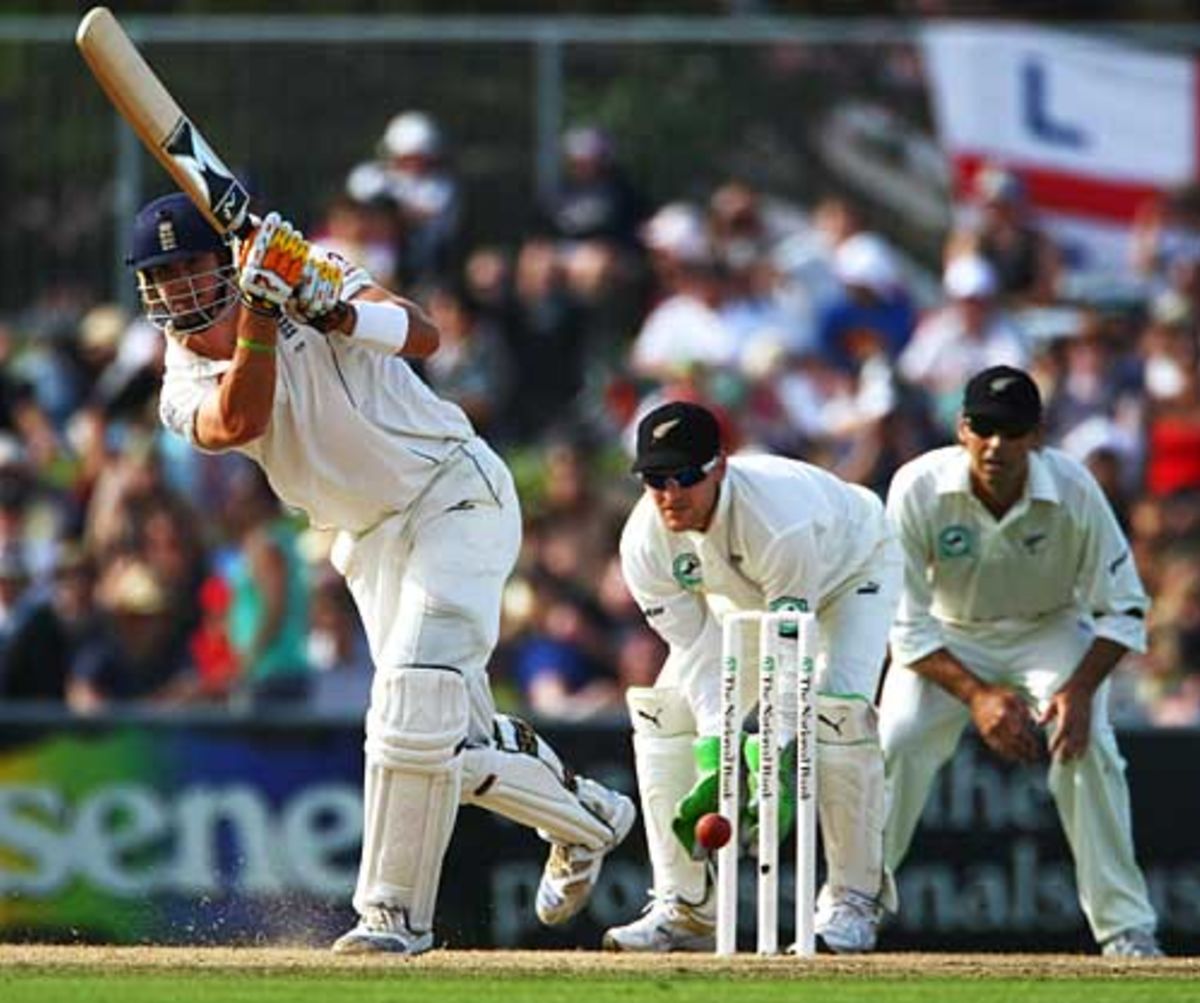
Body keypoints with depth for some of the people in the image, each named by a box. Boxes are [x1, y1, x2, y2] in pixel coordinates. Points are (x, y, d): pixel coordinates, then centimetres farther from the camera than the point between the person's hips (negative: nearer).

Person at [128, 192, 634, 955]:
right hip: (371, 541, 5)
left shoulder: (309, 274, -9)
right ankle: (587, 819, 32)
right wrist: (259, 309, -34)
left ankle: (397, 913, -12)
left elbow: (423, 337, -22)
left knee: (413, 701, -20)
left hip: (455, 495, -5)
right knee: (454, 745, 4)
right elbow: (238, 422, -27)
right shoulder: (186, 385, -2)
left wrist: (338, 313, -40)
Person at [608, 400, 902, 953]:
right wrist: (715, 751, -40)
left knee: (835, 707, -29)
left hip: (851, 571, -5)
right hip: (741, 596, 5)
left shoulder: (777, 519, -43)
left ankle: (852, 901, -16)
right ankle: (685, 908, -3)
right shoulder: (644, 541, -27)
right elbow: (697, 651, -26)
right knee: (662, 714, -9)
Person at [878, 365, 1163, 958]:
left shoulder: (1073, 490, -25)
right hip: (948, 638, 0)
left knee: (1087, 744, -23)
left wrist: (1080, 688, -30)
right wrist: (976, 695, -31)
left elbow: (1123, 610, -15)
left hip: (1050, 631, 0)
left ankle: (1126, 928, -16)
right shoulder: (918, 489, -26)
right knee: (895, 742, -21)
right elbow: (905, 624, -21)